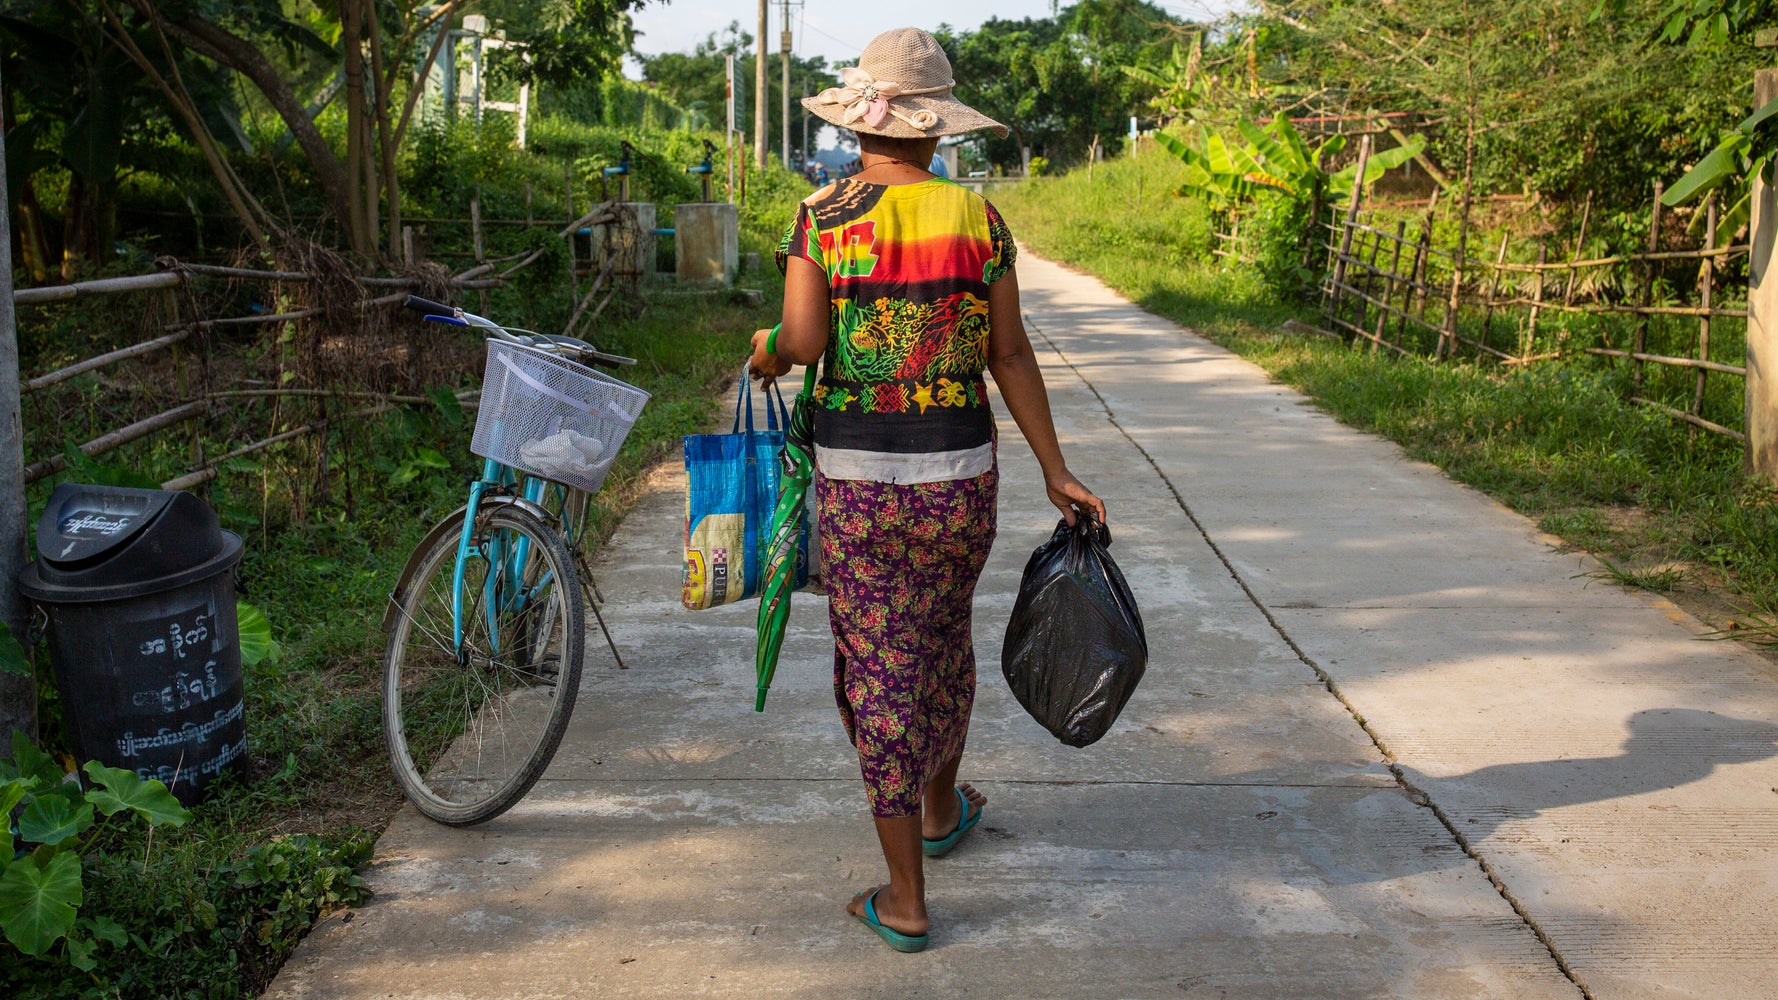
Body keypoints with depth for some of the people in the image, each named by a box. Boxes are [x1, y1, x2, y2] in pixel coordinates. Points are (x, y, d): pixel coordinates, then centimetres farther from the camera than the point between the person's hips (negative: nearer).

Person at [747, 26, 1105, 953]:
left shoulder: (821, 214, -5)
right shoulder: (976, 215, -1)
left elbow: (803, 340, -15)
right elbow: (1010, 353, 0)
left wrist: (766, 349, 9)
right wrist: (1055, 470, 6)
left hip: (855, 480, -2)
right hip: (961, 473, 2)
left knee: (878, 668, 7)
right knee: (943, 638, 24)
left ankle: (903, 900, 12)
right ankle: (942, 807, 48)